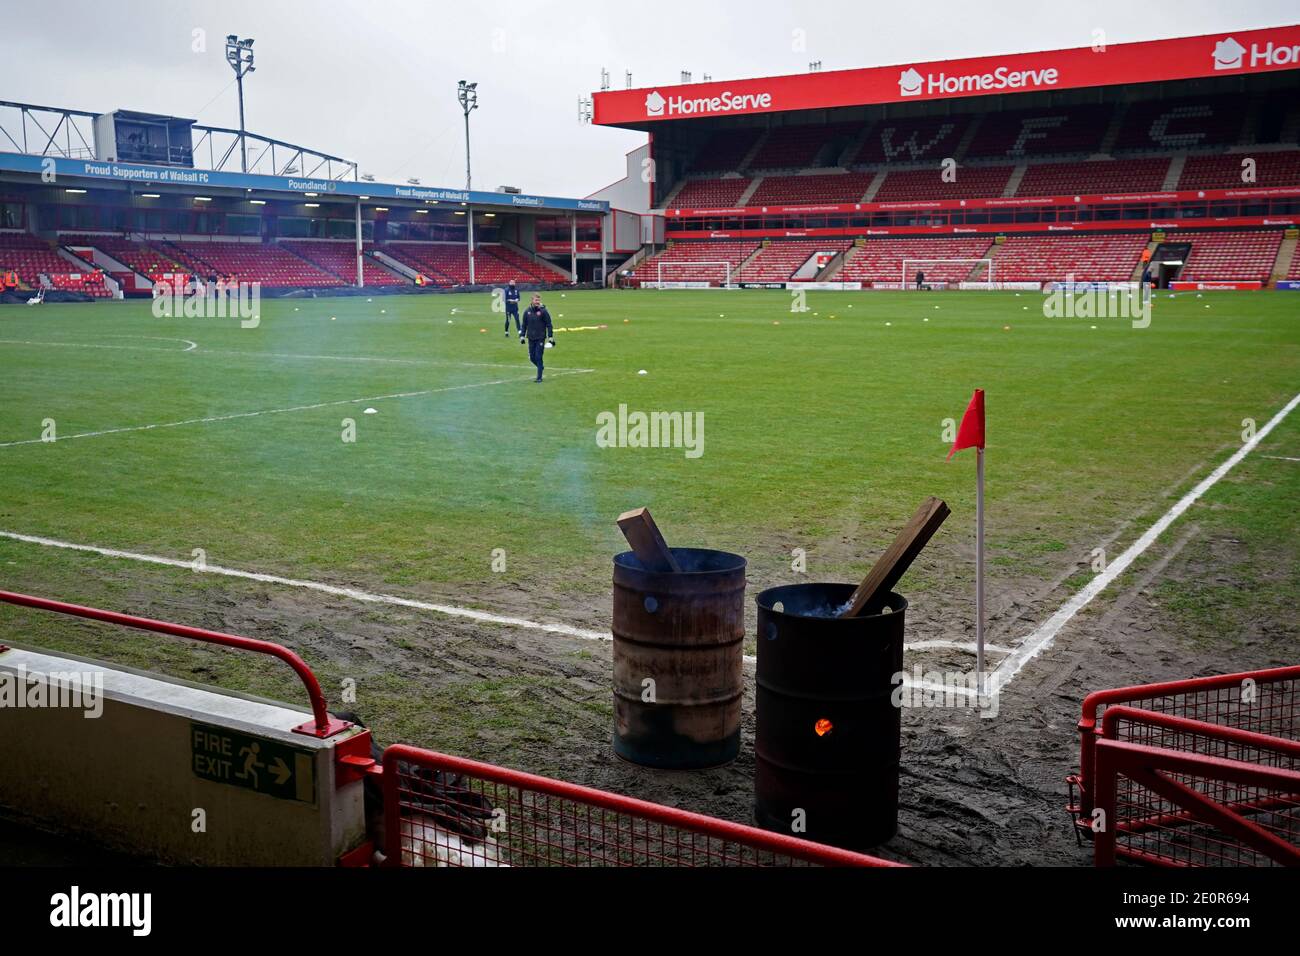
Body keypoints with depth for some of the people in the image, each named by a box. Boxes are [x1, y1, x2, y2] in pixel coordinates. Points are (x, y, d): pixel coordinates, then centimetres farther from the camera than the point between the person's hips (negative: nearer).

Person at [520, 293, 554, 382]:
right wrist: (522, 336, 9)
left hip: (540, 338, -4)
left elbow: (549, 325, -5)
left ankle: (539, 377, 2)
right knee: (532, 358, 8)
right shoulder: (527, 311, 3)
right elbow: (524, 325, 11)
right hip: (531, 339, 4)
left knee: (538, 357, -5)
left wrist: (551, 337, -8)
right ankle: (540, 367, 36)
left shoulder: (543, 311, -7)